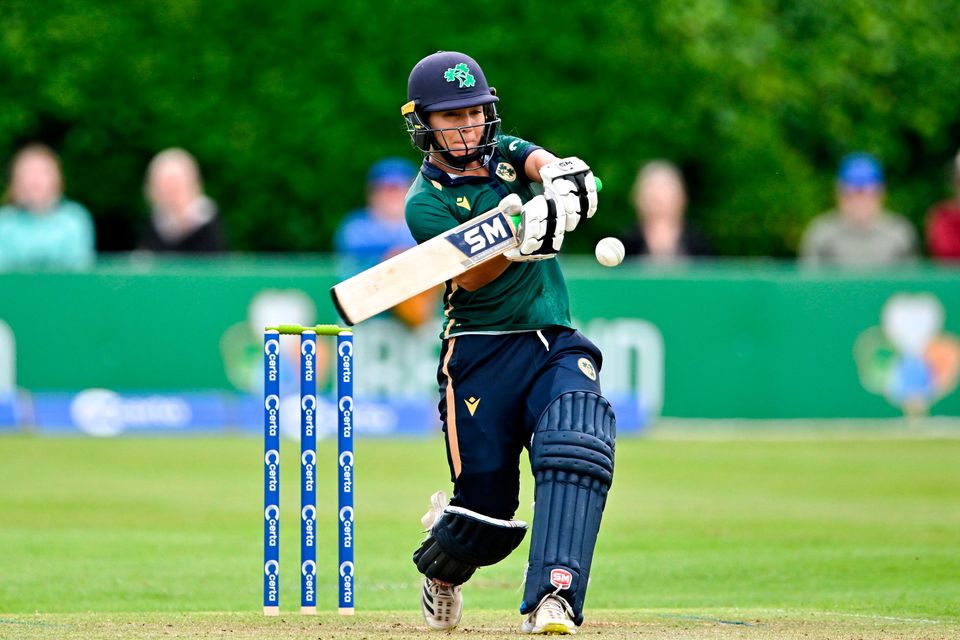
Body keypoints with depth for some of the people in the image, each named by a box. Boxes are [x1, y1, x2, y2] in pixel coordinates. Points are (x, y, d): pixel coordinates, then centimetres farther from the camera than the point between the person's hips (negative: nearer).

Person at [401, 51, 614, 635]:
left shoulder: (507, 154, 12)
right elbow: (470, 277, -16)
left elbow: (545, 163, -11)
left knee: (576, 450, -25)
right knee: (486, 502, -3)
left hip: (557, 344, 3)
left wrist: (562, 178, -36)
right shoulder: (426, 202, -2)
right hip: (482, 353, -3)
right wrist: (518, 241, -36)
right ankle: (441, 570, 33)